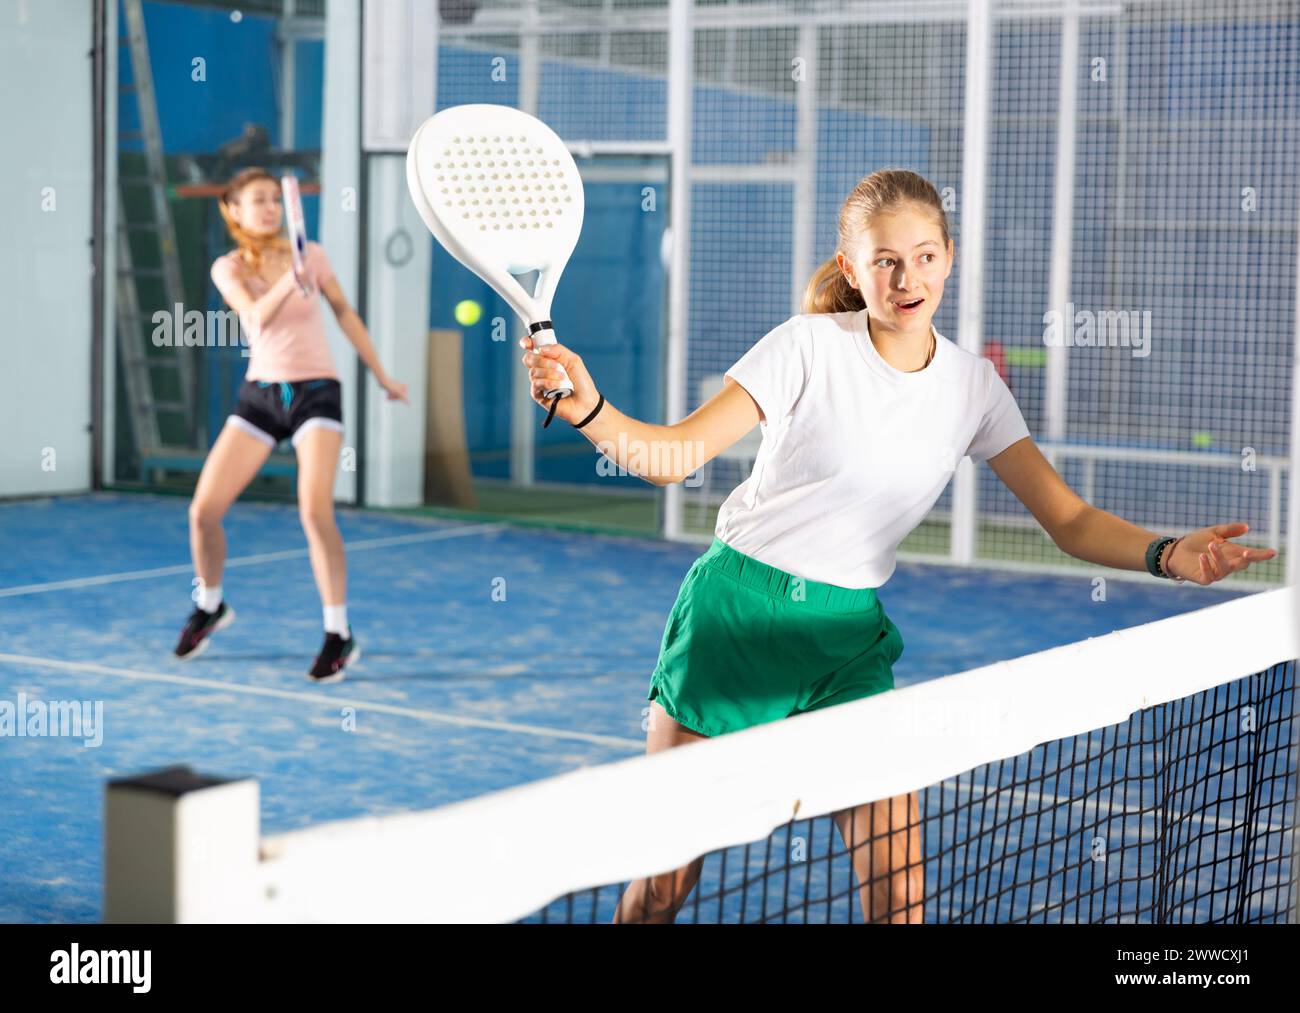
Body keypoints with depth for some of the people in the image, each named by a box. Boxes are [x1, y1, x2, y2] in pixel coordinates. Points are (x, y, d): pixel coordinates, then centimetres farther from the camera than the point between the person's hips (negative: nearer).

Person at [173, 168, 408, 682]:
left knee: (314, 511, -20)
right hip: (260, 394, 2)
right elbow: (258, 316, -23)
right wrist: (289, 281, -42)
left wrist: (382, 375, 13)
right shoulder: (228, 269, -3)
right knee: (204, 510, -4)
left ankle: (340, 636, -9)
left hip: (315, 391, -2)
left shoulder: (309, 254, -2)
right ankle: (210, 607, 25)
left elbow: (345, 312, 11)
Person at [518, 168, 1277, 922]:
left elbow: (1071, 520, -1)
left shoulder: (973, 386, 1)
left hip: (846, 633, 3)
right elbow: (673, 455, -15)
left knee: (899, 886, -8)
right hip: (736, 611, -3)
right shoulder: (811, 346, -10)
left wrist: (1168, 555, -19)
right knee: (664, 883, 0)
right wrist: (586, 406, -33)